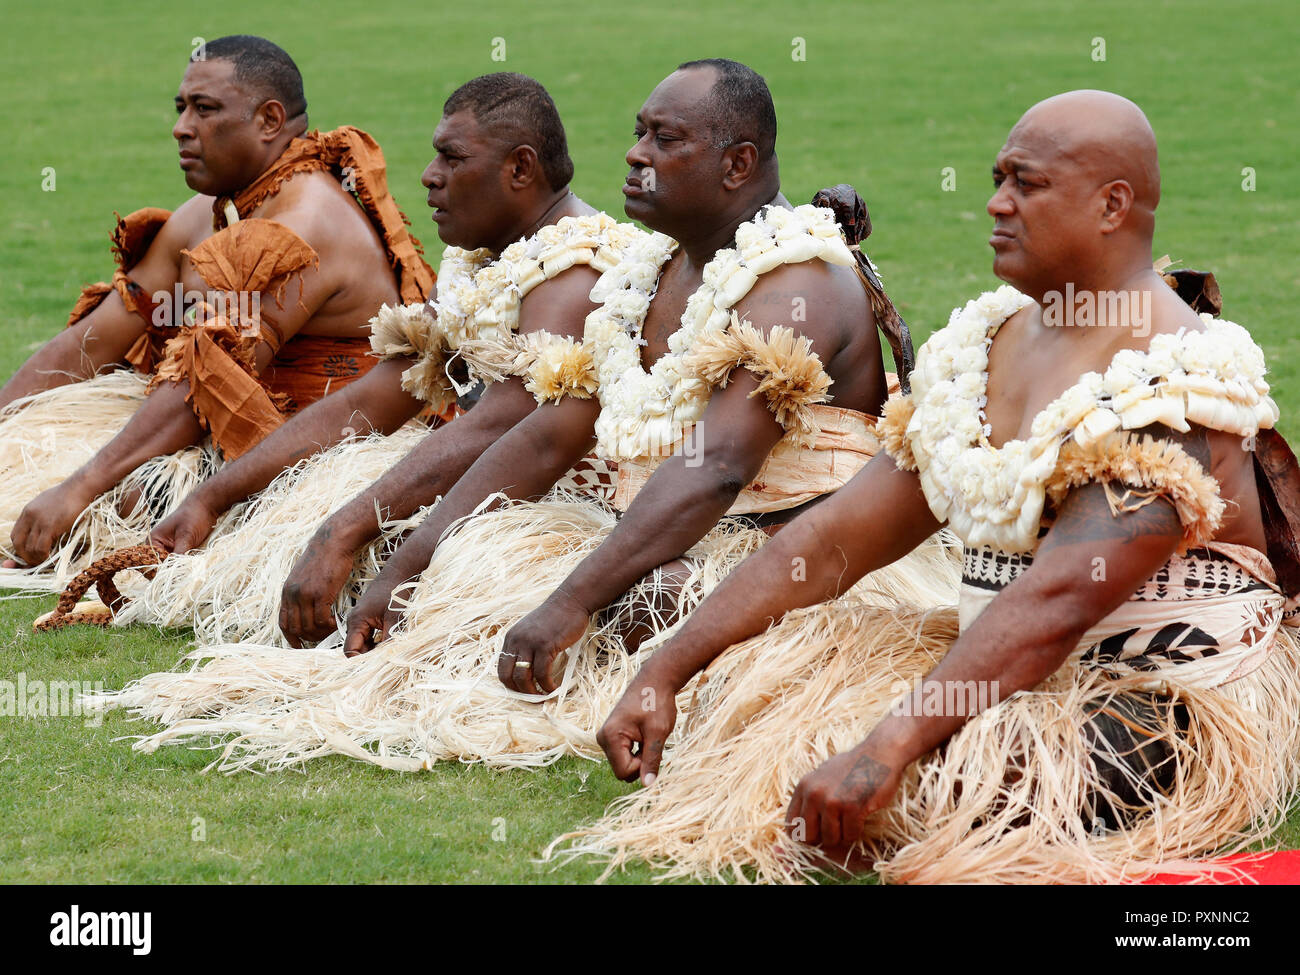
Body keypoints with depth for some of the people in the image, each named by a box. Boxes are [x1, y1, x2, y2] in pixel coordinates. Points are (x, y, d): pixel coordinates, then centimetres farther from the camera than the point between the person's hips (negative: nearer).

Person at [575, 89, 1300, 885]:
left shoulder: (1175, 384, -19)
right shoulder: (985, 348, 9)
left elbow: (1060, 598, -30)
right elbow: (836, 540, 8)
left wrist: (886, 750, -38)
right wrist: (665, 674, 0)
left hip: (1173, 702, -8)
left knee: (951, 775, -34)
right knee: (750, 673, -6)